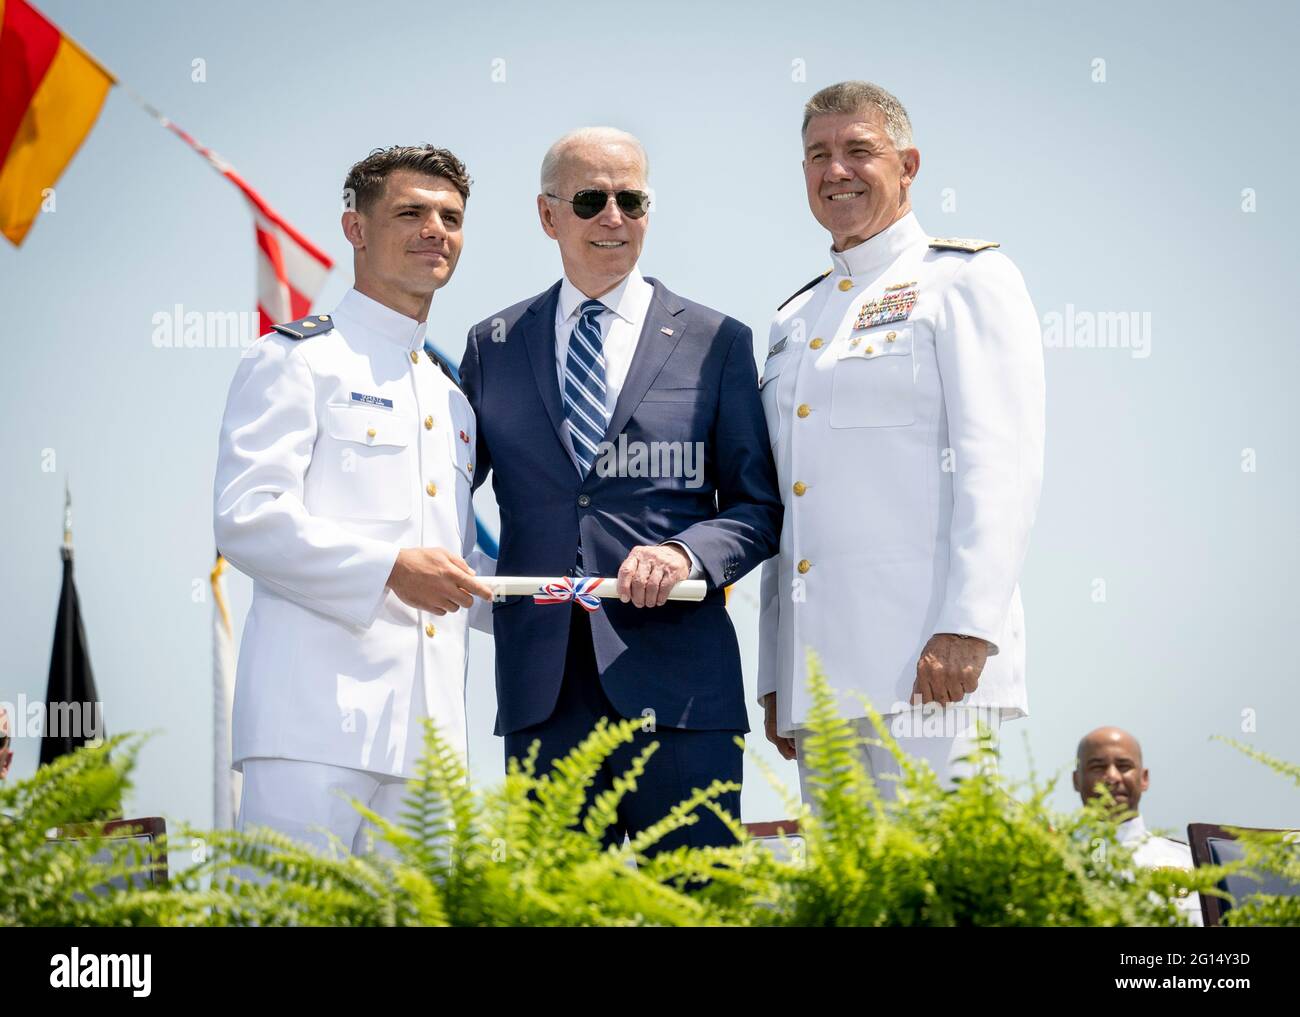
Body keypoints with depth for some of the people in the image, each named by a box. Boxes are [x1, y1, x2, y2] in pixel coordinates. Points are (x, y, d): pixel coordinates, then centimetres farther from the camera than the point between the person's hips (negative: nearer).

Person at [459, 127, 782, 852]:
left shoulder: (717, 342, 9)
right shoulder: (493, 346, 14)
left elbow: (759, 506, 7)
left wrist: (686, 552, -12)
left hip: (676, 682, -2)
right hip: (543, 689, 2)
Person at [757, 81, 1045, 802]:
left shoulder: (966, 279, 3)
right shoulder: (794, 321, 23)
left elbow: (1003, 464, -8)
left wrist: (966, 628, -19)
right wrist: (774, 676, 16)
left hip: (927, 660, -6)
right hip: (819, 675, 7)